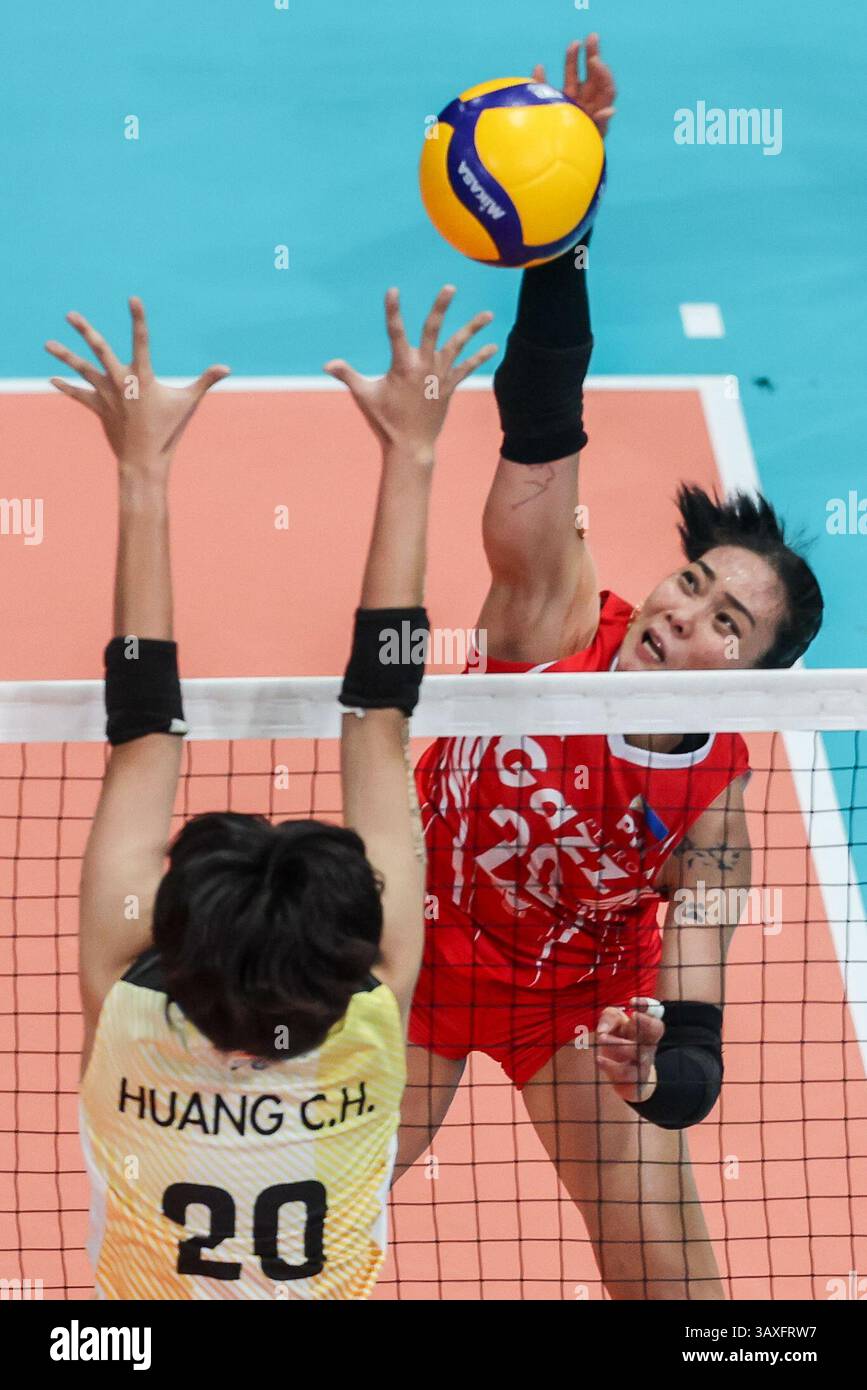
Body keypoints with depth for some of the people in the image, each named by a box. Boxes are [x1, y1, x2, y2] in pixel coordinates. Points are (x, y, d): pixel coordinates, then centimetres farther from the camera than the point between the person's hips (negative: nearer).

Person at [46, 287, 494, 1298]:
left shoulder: (123, 1015, -28)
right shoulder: (376, 1022, -27)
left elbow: (142, 726, -21)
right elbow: (380, 717, -21)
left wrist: (143, 471, -15)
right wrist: (409, 457, -14)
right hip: (336, 1286, 0)